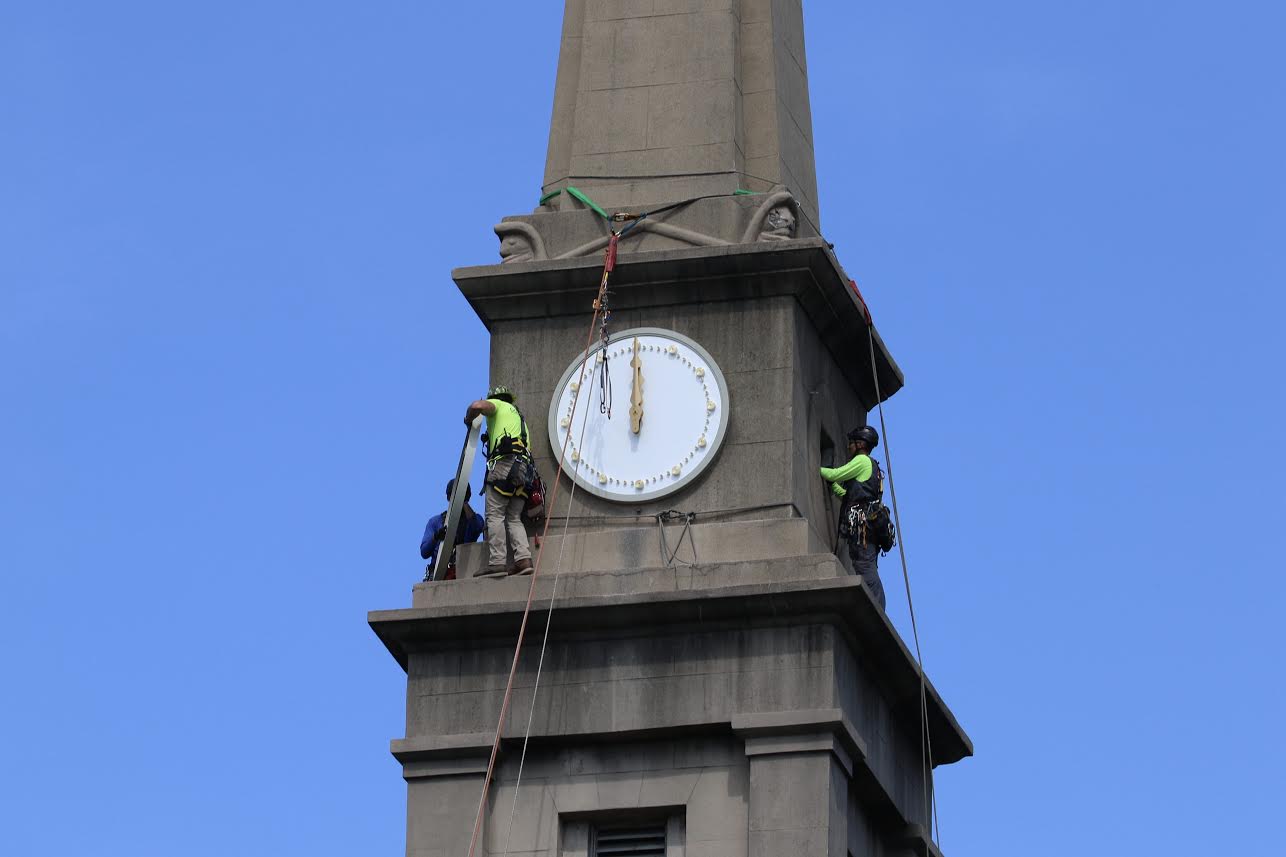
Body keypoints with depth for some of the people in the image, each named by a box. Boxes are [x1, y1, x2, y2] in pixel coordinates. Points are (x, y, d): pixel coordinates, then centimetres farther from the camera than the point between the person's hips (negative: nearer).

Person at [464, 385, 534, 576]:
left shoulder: (498, 406, 13)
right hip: (523, 469, 7)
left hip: (504, 462, -7)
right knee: (514, 518, 6)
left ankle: (497, 562, -20)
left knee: (495, 515, -10)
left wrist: (468, 419, 10)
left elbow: (477, 406, -10)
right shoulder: (519, 415, 35)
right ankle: (523, 559, -13)